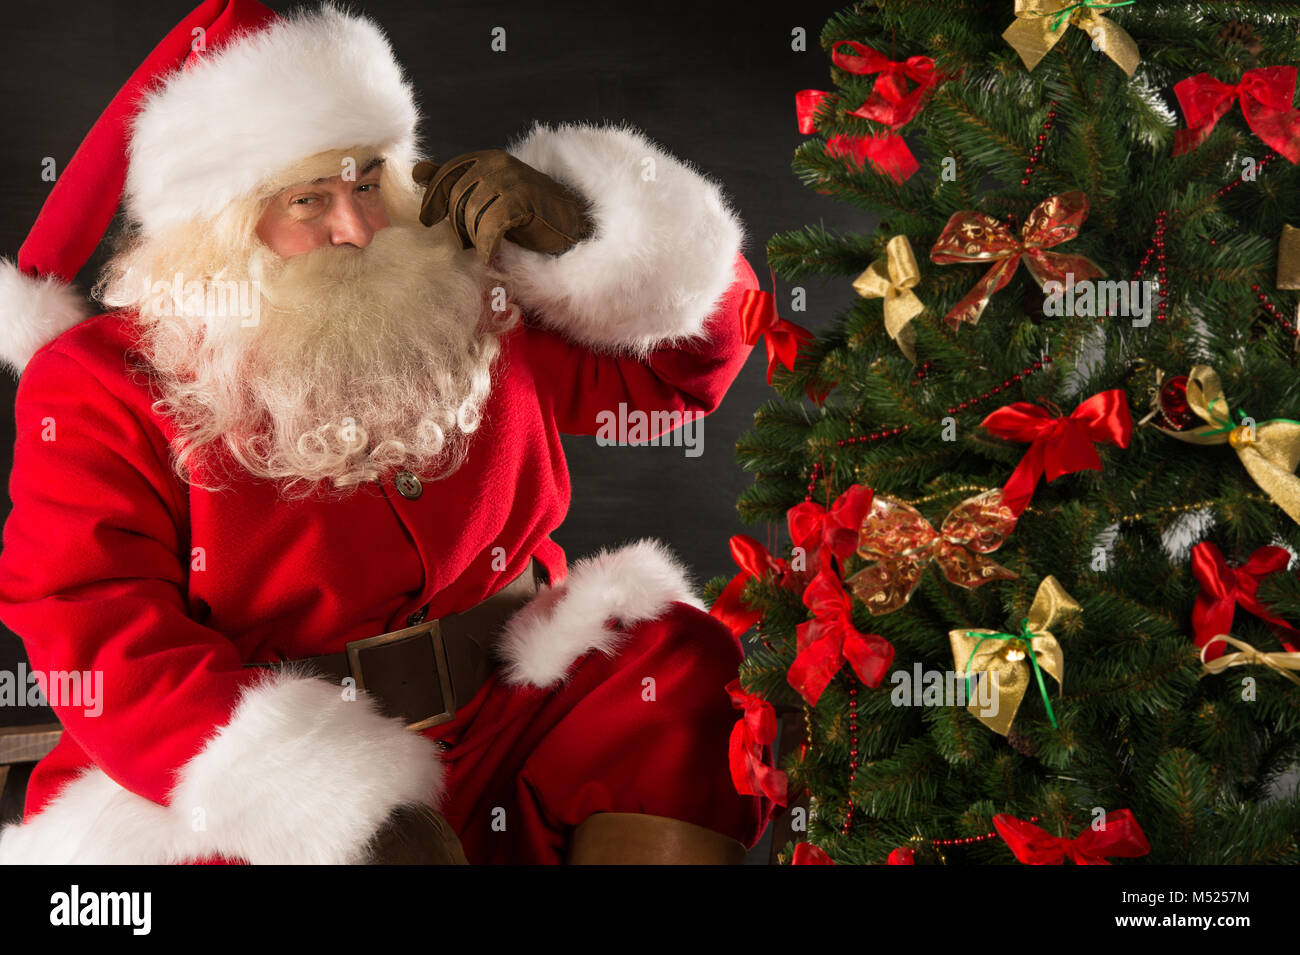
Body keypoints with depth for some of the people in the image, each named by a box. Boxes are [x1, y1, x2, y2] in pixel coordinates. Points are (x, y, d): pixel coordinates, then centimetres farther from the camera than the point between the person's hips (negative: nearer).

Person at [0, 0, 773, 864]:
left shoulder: (478, 315, 9)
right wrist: (351, 809, -26)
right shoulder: (99, 388, -4)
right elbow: (107, 645, -14)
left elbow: (692, 352, 17)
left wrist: (569, 226, -3)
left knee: (678, 676, -16)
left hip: (506, 720, 4)